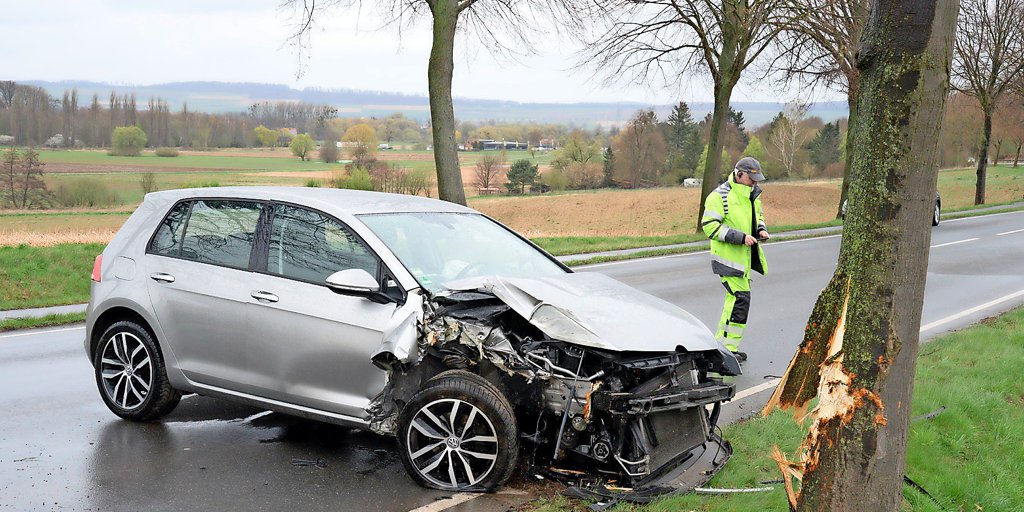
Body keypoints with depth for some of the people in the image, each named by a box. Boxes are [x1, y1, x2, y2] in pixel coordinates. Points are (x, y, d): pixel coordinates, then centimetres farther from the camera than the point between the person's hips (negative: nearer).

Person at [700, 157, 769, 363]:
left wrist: (761, 229, 5)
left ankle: (722, 343, 25)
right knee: (740, 297, -14)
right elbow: (710, 225, -20)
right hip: (728, 256, -9)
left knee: (735, 297, 14)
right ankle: (727, 348, -7)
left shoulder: (753, 195, 12)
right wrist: (740, 237, -24)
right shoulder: (719, 196, -15)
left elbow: (758, 215, 28)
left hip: (744, 256, 9)